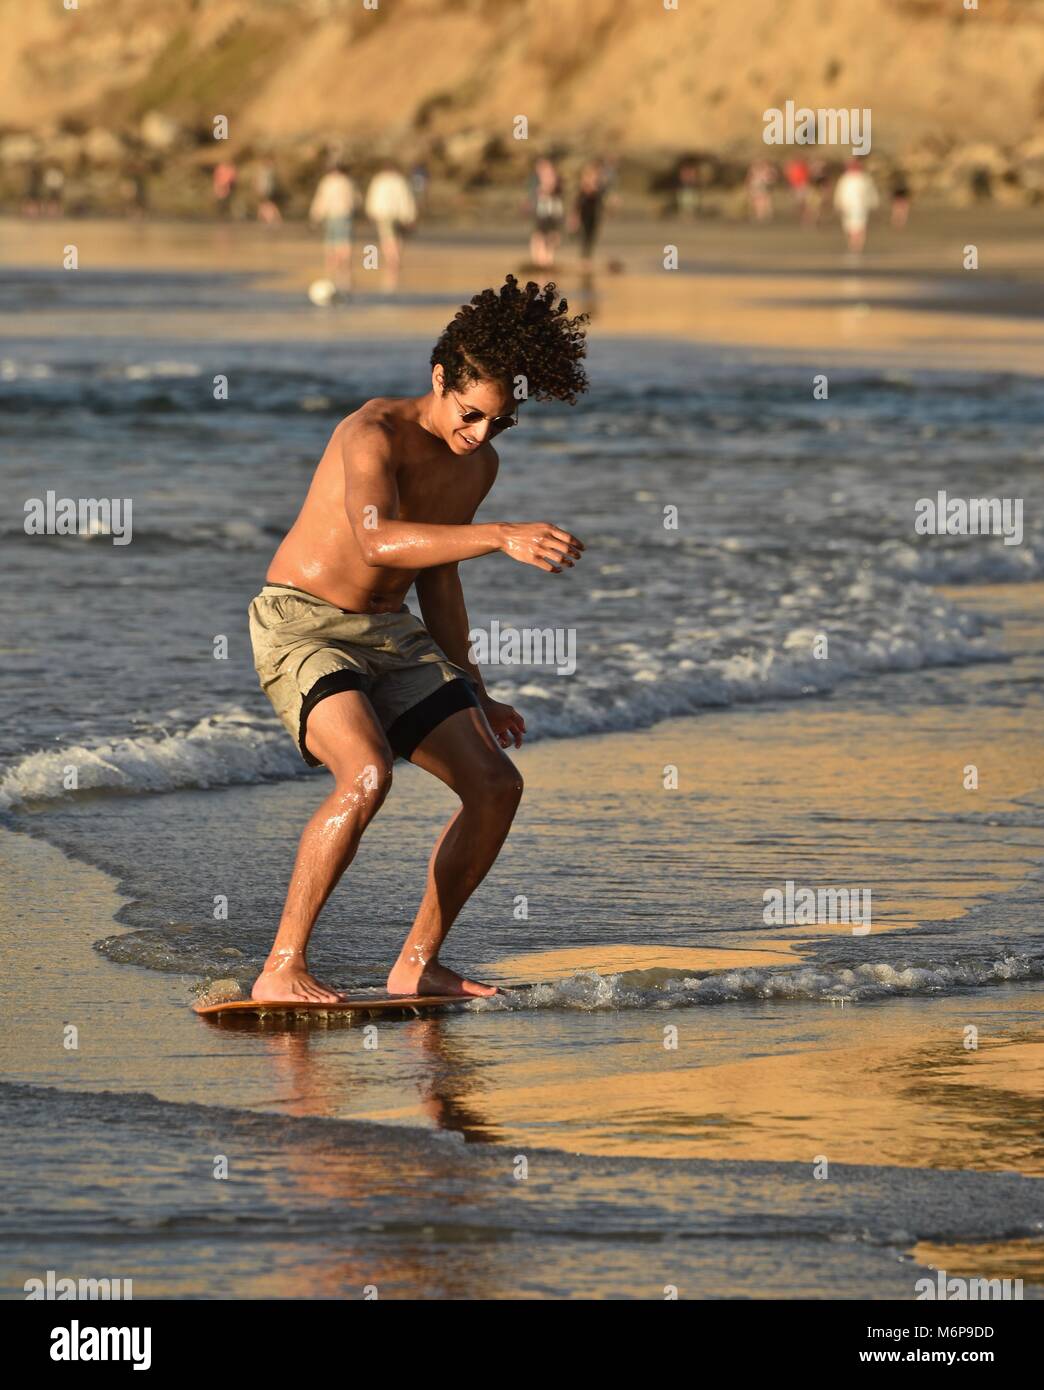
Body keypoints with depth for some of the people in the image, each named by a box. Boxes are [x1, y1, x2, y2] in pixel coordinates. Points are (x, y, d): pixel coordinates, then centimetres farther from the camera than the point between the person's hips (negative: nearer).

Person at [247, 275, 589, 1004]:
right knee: (367, 774, -32)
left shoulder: (479, 465, 6)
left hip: (390, 636, 8)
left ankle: (418, 965, 11)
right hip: (301, 625, -8)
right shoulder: (376, 433, -21)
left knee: (496, 785, -3)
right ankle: (281, 971, -24)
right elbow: (378, 540, -38)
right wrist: (503, 536, -48)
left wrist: (473, 696, 23)